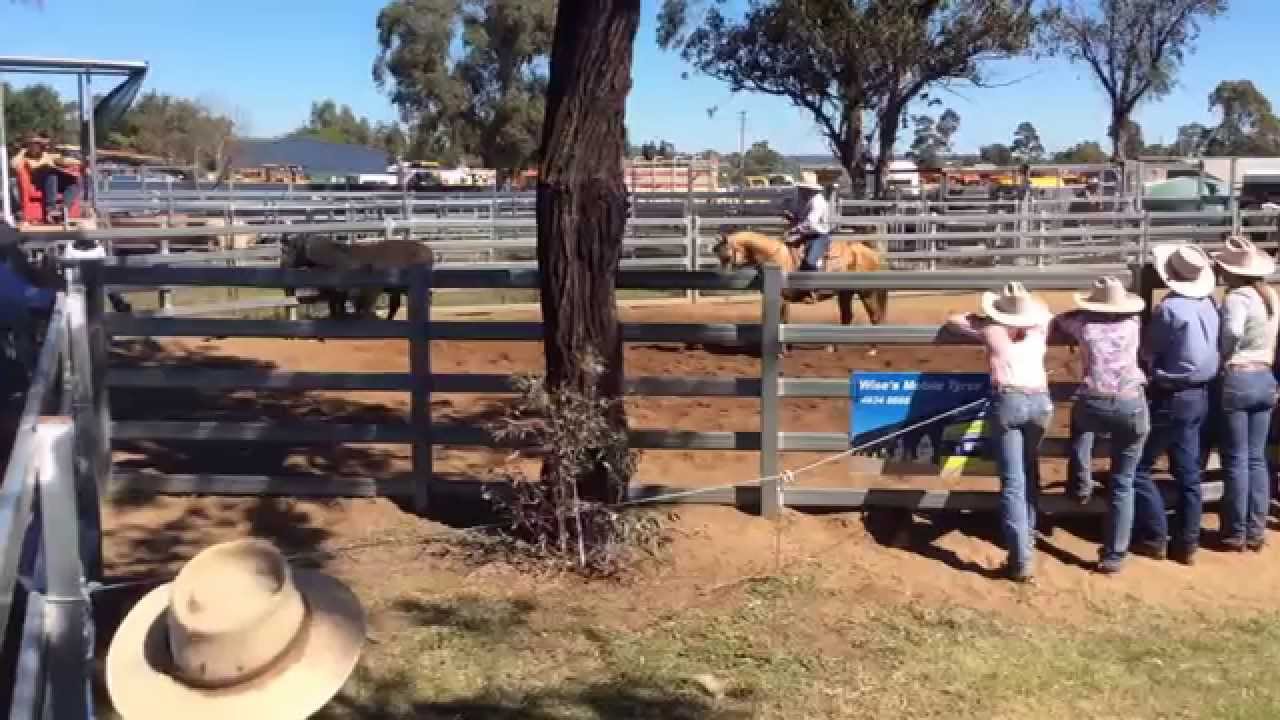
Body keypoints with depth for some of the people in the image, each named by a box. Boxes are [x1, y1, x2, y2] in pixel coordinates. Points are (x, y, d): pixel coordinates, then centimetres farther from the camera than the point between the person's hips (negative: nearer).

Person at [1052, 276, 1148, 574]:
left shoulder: (1083, 322, 9)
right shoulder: (1133, 323, 13)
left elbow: (1056, 323, 27)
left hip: (1093, 404, 0)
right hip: (1131, 406, 0)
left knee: (1080, 419, 39)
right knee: (1123, 483, 10)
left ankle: (1080, 484, 31)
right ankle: (1113, 556, 11)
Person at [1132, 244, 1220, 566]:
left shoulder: (1168, 308, -19)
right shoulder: (1210, 305, 2)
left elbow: (1146, 353, -8)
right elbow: (1213, 349, 9)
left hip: (1170, 397, -7)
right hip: (1200, 396, 7)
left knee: (1138, 468, 4)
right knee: (1189, 473, 12)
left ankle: (1154, 537, 7)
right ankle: (1187, 543, 16)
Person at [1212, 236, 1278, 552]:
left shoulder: (1237, 297, -14)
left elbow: (1232, 332, -32)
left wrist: (1224, 357, -16)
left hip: (1237, 380, -7)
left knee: (1236, 460, 1)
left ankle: (1236, 534, 8)